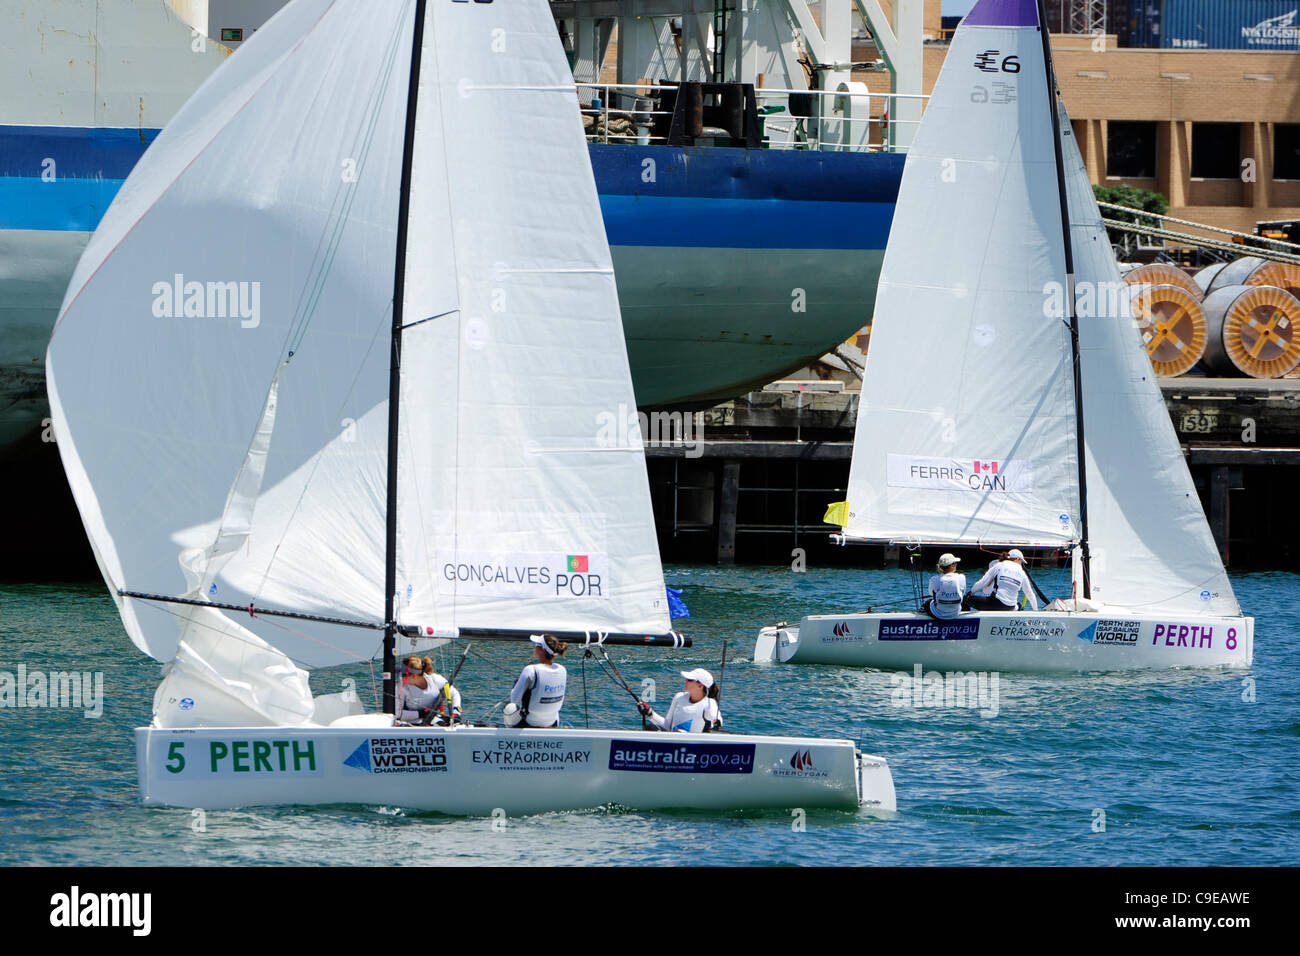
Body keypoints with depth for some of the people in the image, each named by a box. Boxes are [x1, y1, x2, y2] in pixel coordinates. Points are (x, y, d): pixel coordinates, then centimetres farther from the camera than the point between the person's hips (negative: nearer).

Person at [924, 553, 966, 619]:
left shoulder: (934, 579, -21)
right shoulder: (961, 578, -20)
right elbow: (963, 592, -1)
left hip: (938, 615, -1)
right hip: (955, 613, 1)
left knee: (927, 603, 34)